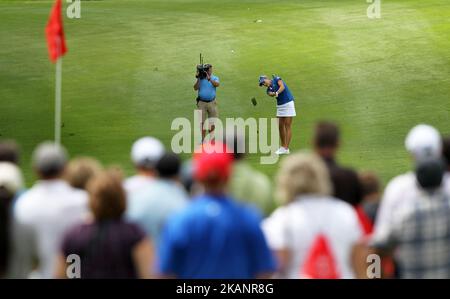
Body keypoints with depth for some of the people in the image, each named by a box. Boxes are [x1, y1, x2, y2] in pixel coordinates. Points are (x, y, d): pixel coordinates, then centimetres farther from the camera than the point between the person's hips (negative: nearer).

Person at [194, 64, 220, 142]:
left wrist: (209, 78, -32)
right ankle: (203, 139, 5)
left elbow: (217, 84, -20)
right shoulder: (201, 78, 4)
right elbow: (195, 88, -8)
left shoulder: (215, 78, 3)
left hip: (212, 103, 0)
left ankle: (211, 138, 11)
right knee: (202, 122, 0)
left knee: (212, 122, 2)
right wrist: (198, 79, -19)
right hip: (202, 103, 0)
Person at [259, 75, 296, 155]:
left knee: (287, 126, -7)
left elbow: (282, 86, -18)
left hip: (288, 103, -7)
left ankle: (286, 148, -10)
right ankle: (283, 147, 14)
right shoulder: (269, 89, 11)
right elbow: (270, 94, -11)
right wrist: (273, 94, -33)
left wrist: (277, 93, -34)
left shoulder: (276, 79, -2)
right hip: (280, 105, 7)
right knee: (280, 126, 6)